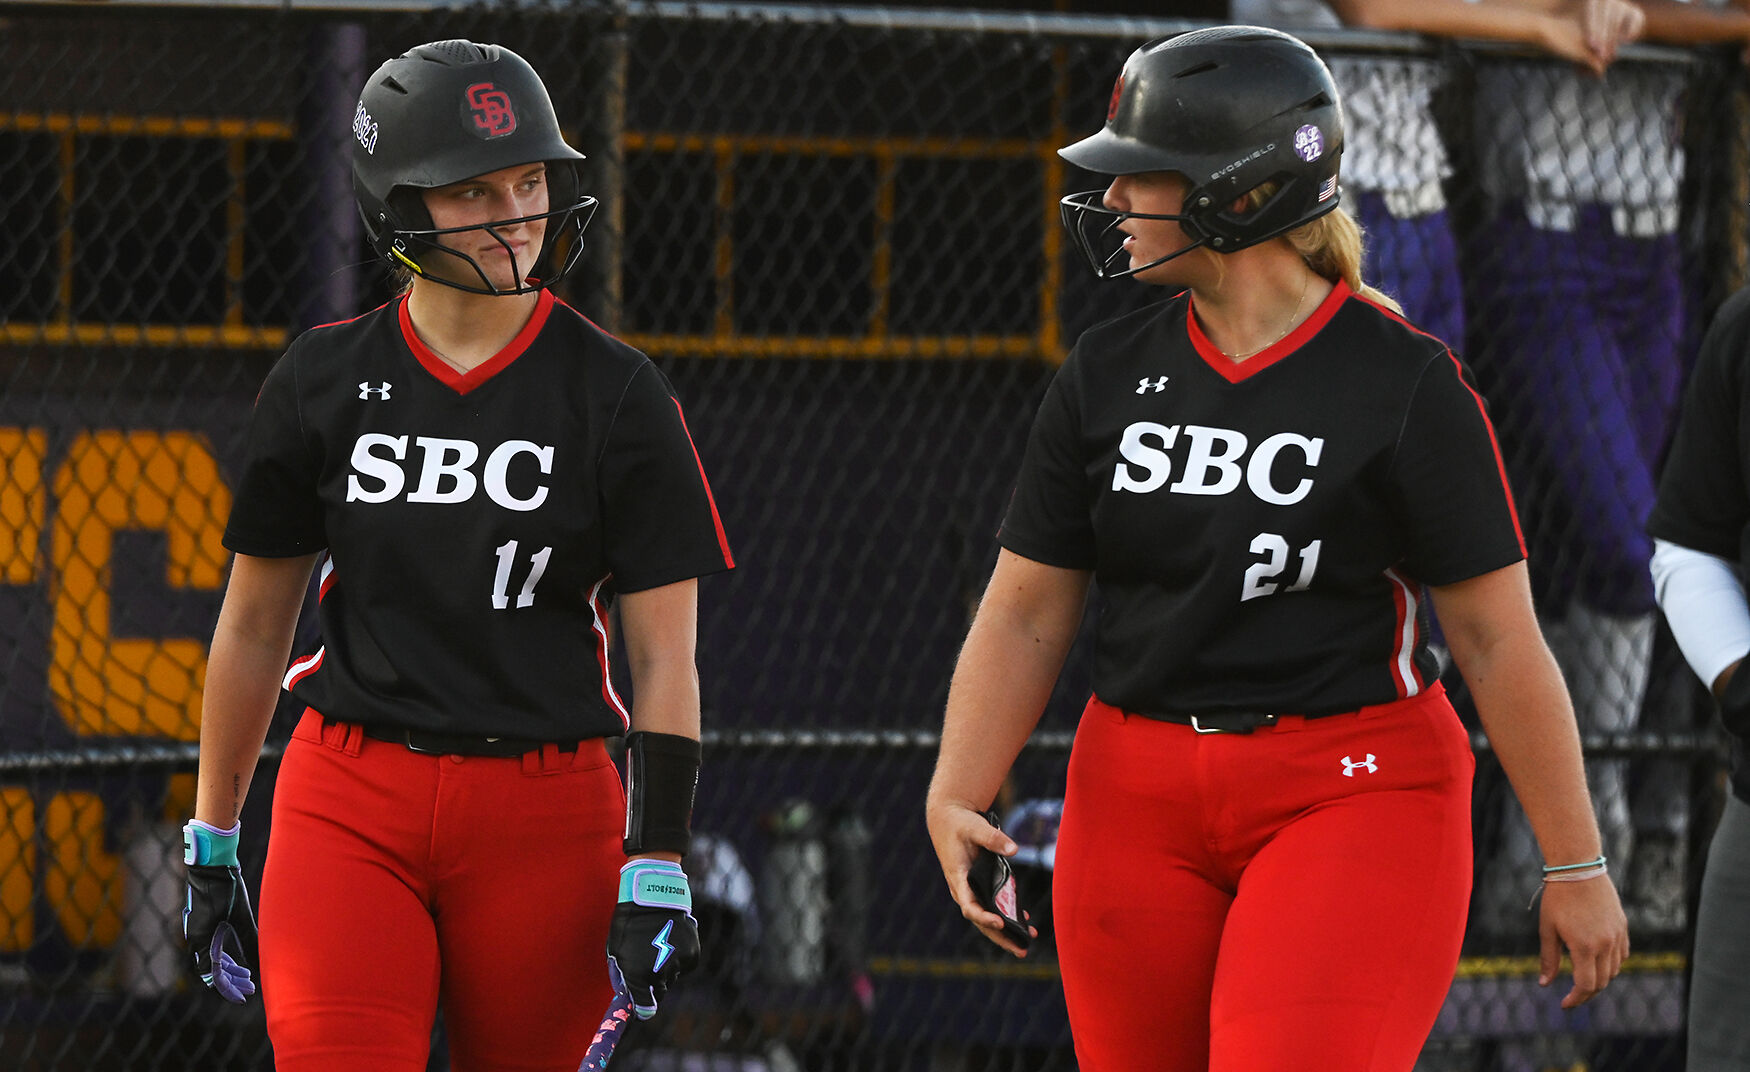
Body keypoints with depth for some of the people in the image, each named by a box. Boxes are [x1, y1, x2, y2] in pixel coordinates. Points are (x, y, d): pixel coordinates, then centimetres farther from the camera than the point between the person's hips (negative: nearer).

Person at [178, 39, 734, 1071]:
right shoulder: (326, 379, 5)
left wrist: (656, 870, -9)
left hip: (546, 811, -1)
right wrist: (211, 842, 14)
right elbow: (256, 624, 13)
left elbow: (666, 658, -2)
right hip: (351, 799, 1)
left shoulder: (617, 395, -1)